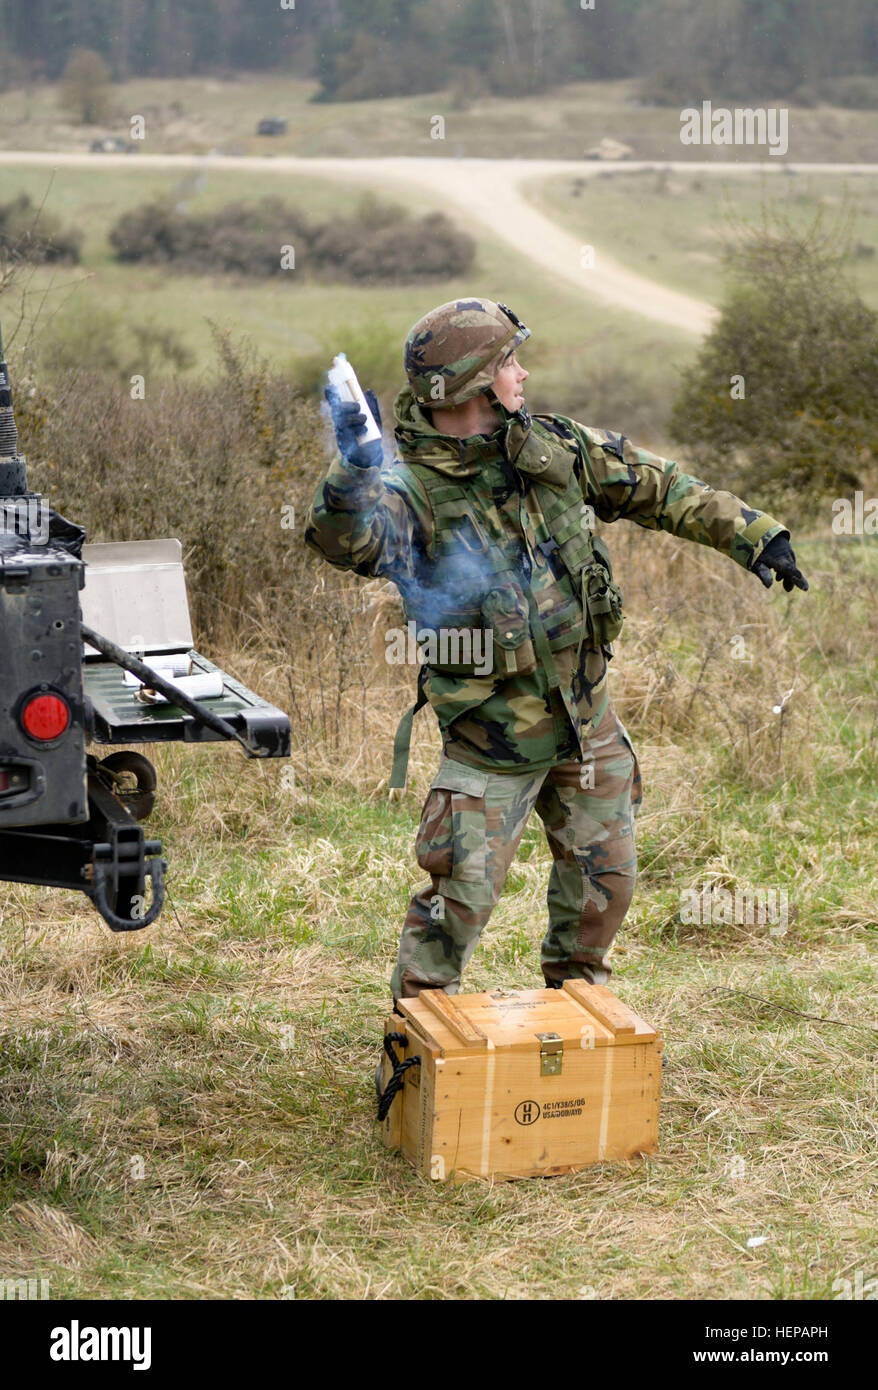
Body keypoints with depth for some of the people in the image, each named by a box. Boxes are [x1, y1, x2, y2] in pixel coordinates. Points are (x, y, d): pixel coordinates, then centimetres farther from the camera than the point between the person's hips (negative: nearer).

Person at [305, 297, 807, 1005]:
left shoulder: (551, 446, -1)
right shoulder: (408, 489, -19)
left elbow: (654, 485, 9)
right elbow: (347, 540, -40)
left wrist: (754, 534, 7)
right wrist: (354, 468, -59)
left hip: (586, 715, 6)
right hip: (493, 735, -6)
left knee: (605, 873, 17)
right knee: (462, 893, -4)